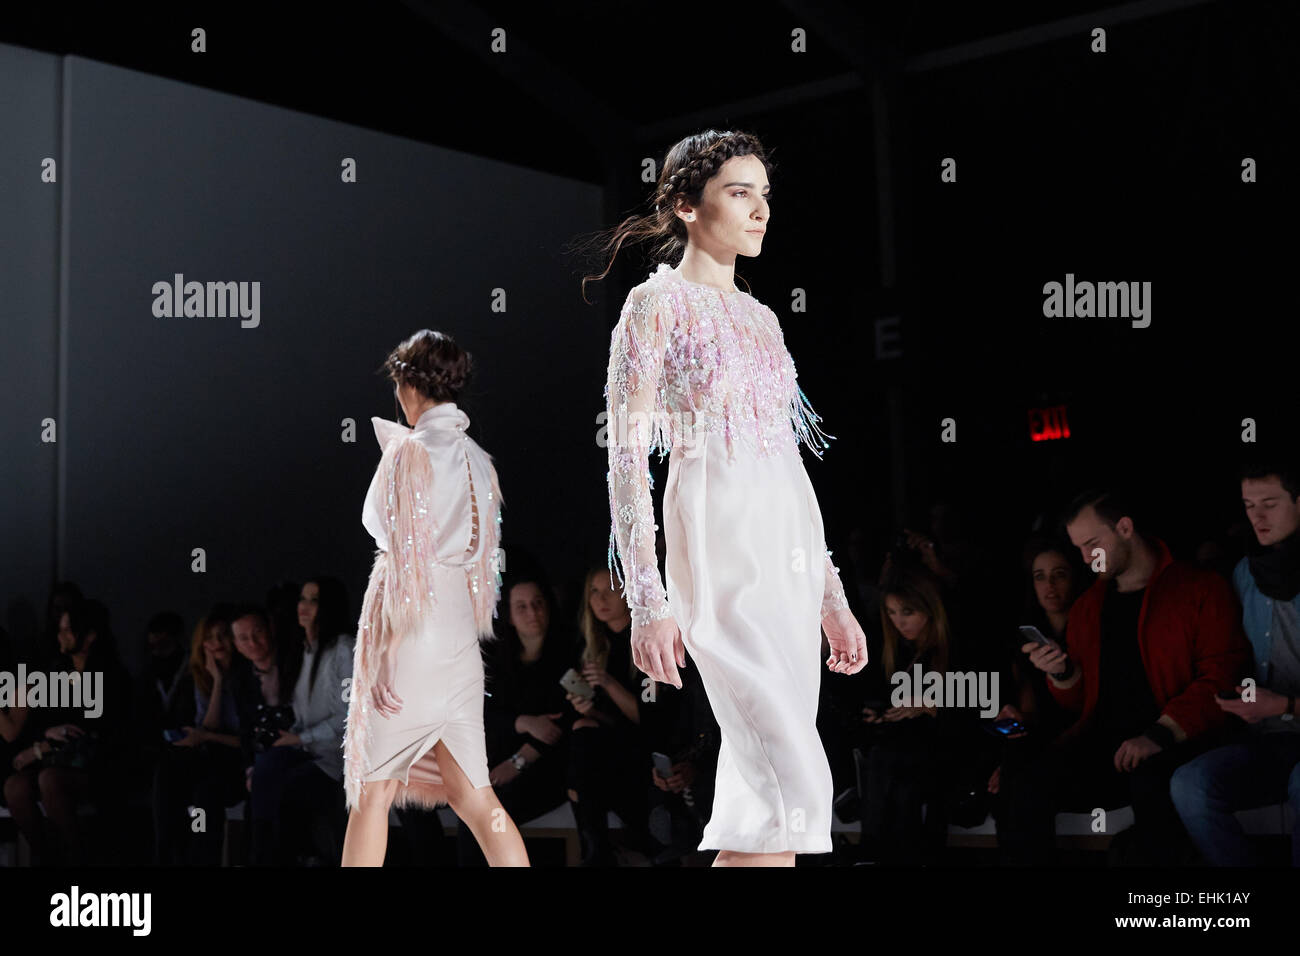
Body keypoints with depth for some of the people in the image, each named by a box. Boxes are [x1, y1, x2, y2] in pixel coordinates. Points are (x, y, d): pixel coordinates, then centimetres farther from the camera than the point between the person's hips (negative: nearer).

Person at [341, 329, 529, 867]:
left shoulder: (410, 449, -9)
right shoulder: (477, 460, 12)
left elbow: (407, 557, -14)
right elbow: (484, 556, 13)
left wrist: (387, 649, -14)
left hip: (414, 634, -7)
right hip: (459, 636, 7)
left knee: (373, 790, 4)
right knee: (470, 792, 7)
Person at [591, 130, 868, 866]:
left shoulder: (760, 317, 18)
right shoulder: (657, 304, -3)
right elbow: (627, 456, -9)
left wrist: (832, 598, 18)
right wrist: (648, 602, -17)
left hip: (792, 552, 7)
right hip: (723, 546, -7)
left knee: (764, 785, 6)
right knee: (795, 783, -14)